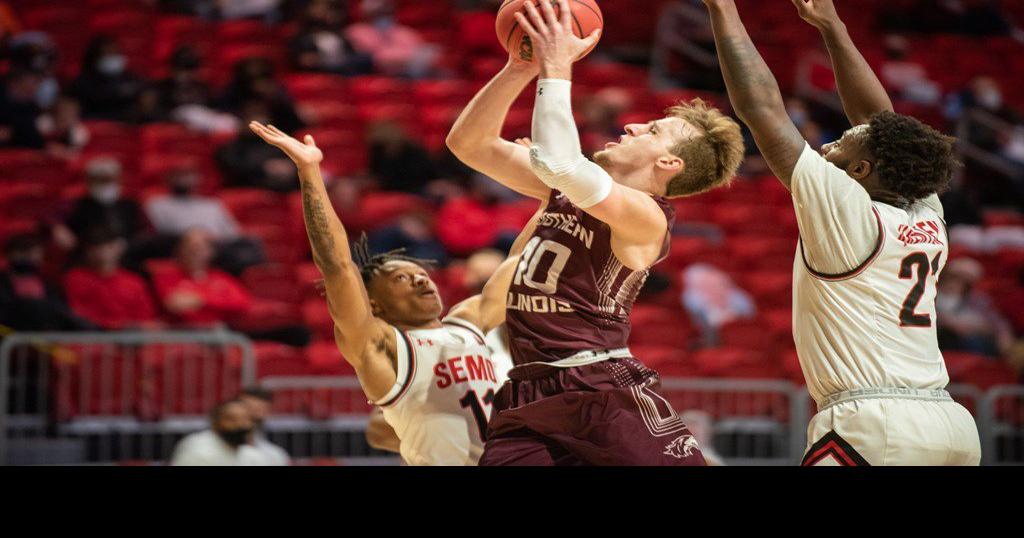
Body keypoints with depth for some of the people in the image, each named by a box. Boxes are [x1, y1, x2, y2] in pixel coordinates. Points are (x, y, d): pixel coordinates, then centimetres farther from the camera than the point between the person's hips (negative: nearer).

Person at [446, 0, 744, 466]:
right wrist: (520, 70, 1)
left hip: (605, 395, -7)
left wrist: (556, 70, -14)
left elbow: (555, 160, -25)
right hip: (526, 402, 7)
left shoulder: (646, 216, -7)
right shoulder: (571, 186, 16)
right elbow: (468, 144, 14)